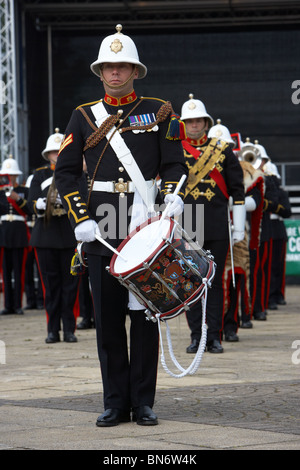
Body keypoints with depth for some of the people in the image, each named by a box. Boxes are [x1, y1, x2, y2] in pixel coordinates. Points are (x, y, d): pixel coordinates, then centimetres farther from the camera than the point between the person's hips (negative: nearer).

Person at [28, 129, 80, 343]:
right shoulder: (40, 175, 11)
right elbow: (34, 204, 1)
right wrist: (46, 202, -20)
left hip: (71, 235, -1)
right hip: (46, 235, 1)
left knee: (70, 283, -1)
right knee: (50, 283, 2)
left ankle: (69, 329, 4)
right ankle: (53, 330, 7)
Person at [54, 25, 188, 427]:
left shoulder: (160, 112, 7)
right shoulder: (84, 116, 9)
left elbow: (175, 165, 6)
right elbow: (66, 172, 6)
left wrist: (173, 196, -14)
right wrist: (81, 220, -5)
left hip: (147, 224, -1)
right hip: (102, 227, 1)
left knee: (144, 311, 1)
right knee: (107, 315, 2)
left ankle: (143, 402, 8)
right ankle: (116, 402, 11)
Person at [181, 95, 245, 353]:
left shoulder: (223, 150, 6)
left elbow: (237, 190, 7)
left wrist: (239, 227, 2)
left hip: (217, 228, 0)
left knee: (215, 282, 2)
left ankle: (214, 336, 6)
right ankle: (196, 336, 8)